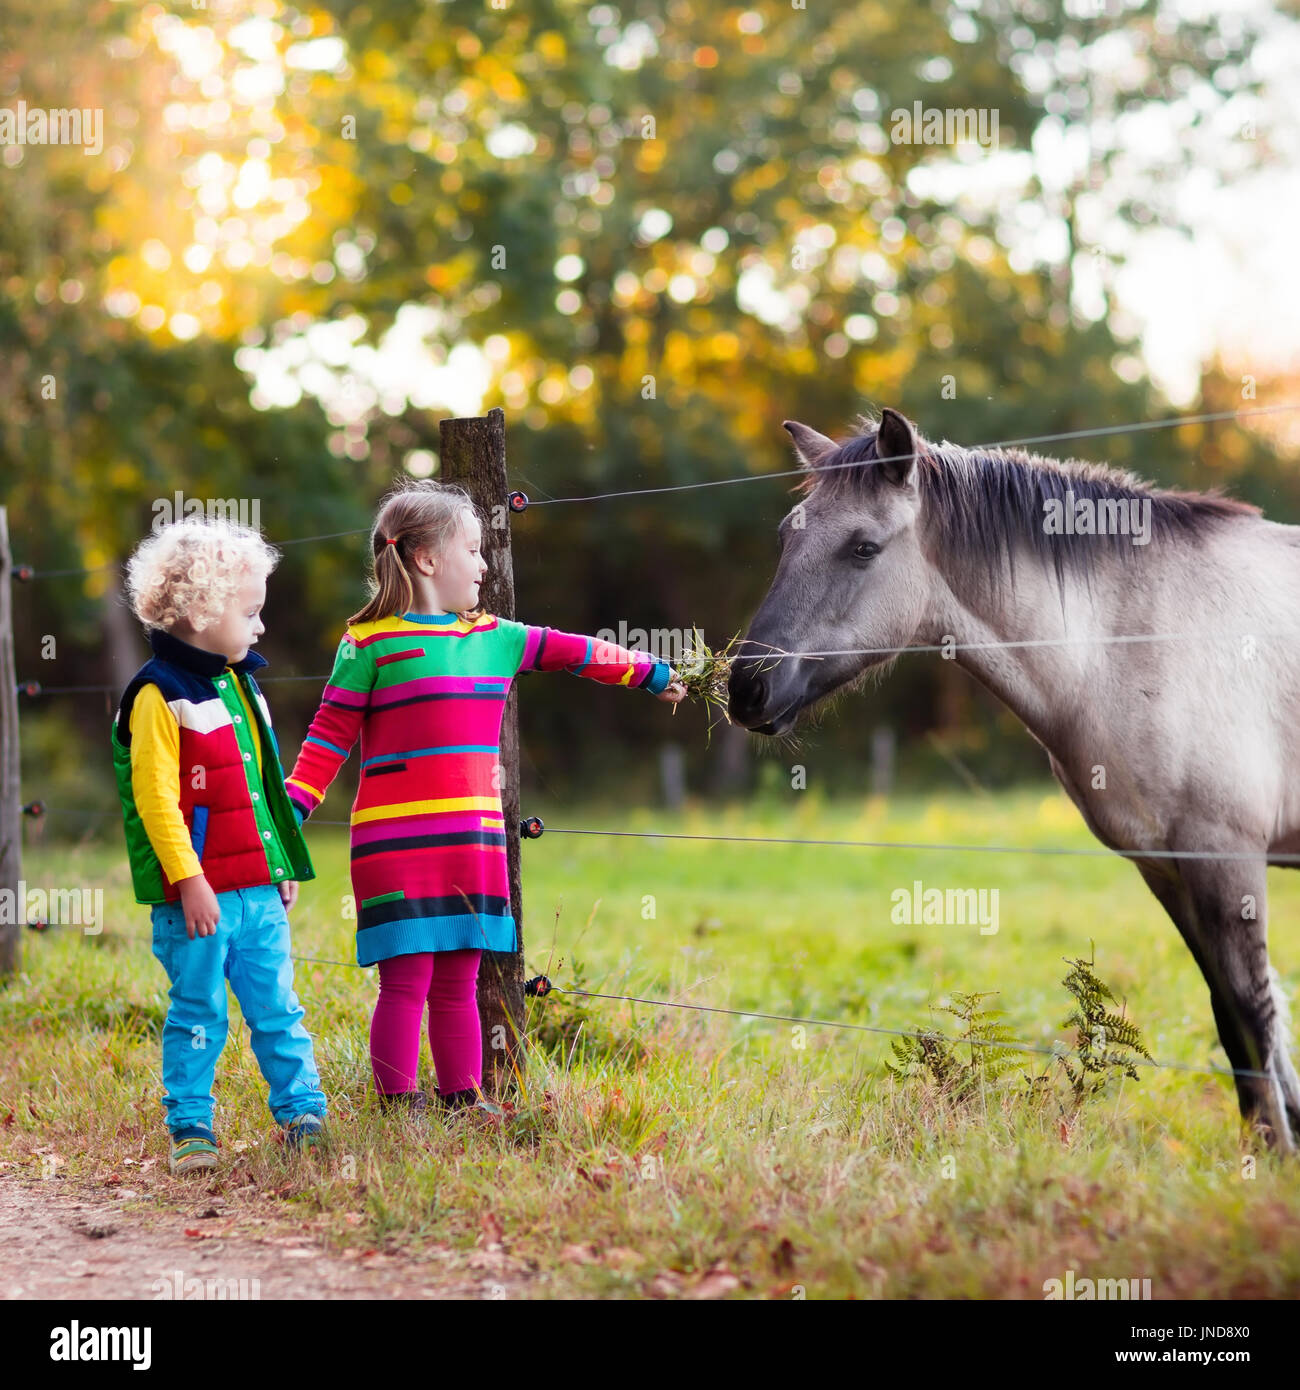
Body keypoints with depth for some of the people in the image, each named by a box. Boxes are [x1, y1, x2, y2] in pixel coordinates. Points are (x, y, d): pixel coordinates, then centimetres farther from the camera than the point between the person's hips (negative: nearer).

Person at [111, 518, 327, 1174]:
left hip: (259, 887, 7)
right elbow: (155, 798, -16)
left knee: (276, 1006, 10)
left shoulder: (239, 684, 14)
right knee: (198, 1014, 1)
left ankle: (301, 1113, 16)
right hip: (199, 892, -7)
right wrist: (188, 879, -19)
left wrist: (283, 867, 21)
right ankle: (190, 1129, 10)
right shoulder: (159, 696, -11)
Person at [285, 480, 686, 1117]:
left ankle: (463, 1098, 18)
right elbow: (328, 740, -2)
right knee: (406, 980, -6)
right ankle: (400, 1106, 3)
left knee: (458, 983, 10)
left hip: (473, 839, 6)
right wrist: (286, 815, -10)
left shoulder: (494, 638, 15)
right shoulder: (369, 645, -3)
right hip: (395, 842, -6)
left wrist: (652, 673, 35)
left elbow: (573, 652, 26)